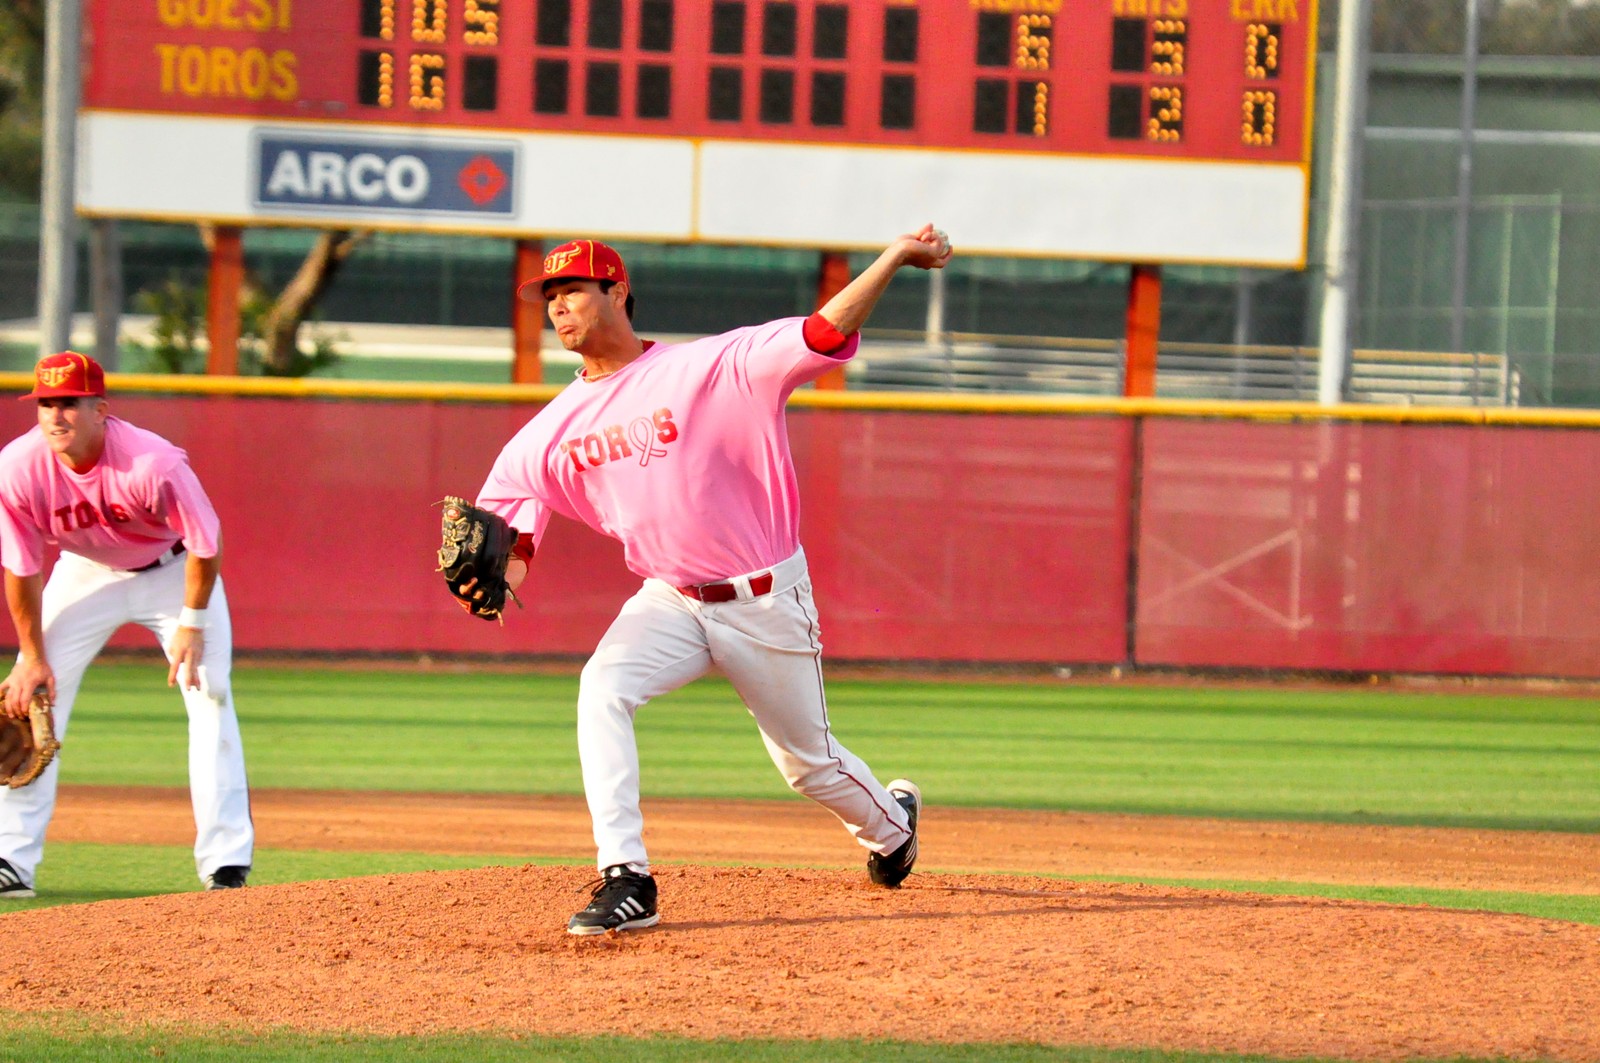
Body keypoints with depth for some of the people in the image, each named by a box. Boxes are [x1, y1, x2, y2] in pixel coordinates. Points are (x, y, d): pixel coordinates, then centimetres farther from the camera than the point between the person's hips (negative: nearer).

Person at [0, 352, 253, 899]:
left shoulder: (155, 464, -36)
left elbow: (205, 543, -21)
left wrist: (192, 625, -18)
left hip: (173, 571, -2)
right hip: (86, 572, 2)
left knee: (210, 699, -12)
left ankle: (226, 862, -8)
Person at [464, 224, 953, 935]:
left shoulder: (708, 369, -14)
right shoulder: (553, 430, 0)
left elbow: (823, 335, -19)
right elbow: (508, 527, -2)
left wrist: (895, 257, -28)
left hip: (766, 601, -3)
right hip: (670, 602, 3)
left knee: (810, 763, 11)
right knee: (601, 689, -27)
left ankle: (891, 820, 47)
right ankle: (626, 883, -28)